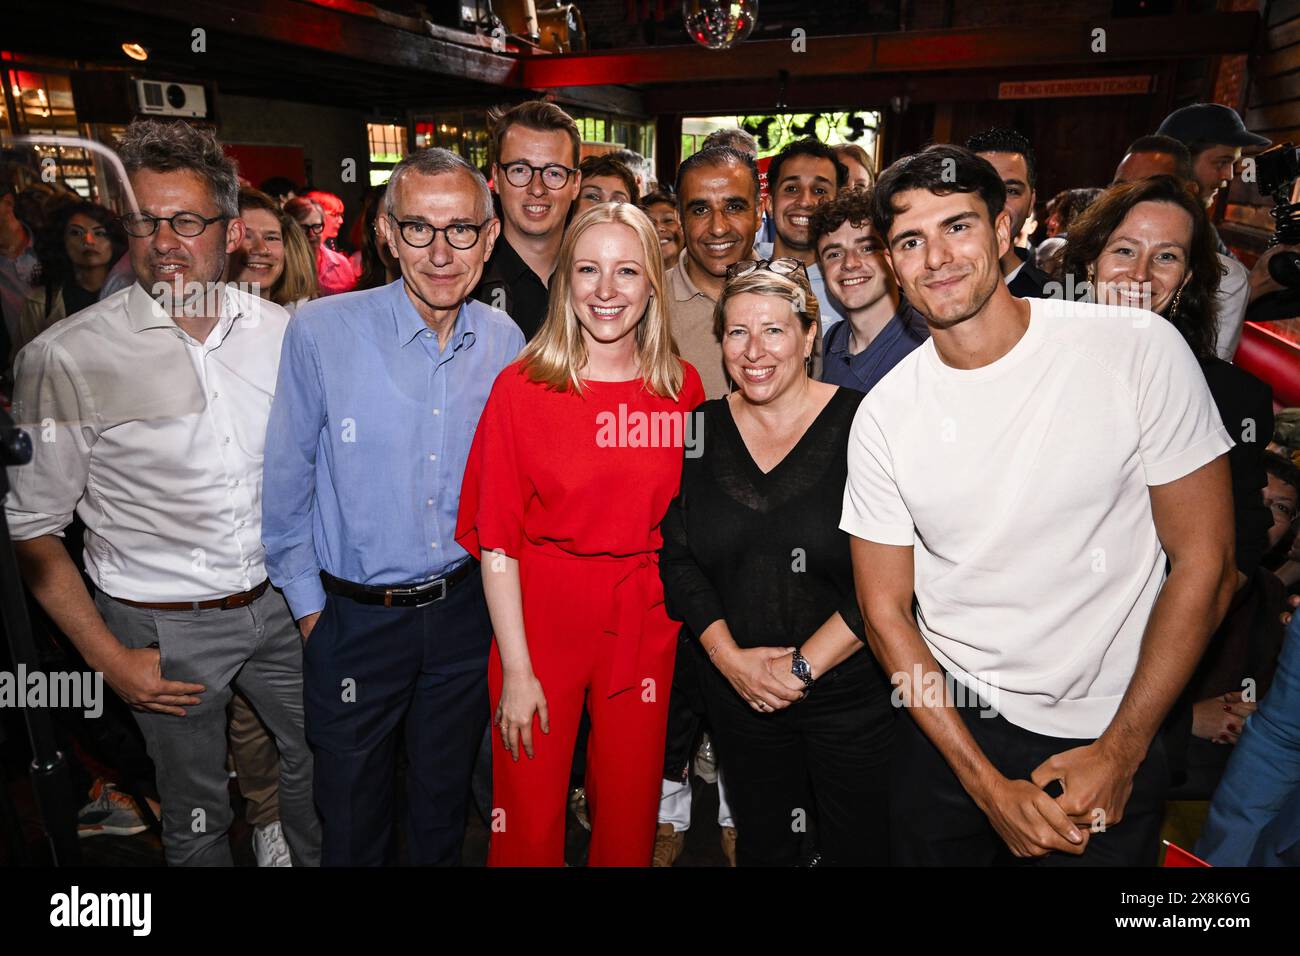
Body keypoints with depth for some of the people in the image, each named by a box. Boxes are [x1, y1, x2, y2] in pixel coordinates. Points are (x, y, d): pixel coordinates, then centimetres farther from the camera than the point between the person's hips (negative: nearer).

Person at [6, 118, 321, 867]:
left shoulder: (281, 331, -3)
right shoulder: (66, 357, -13)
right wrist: (109, 657, -9)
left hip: (279, 602, 3)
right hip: (162, 628, -3)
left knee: (320, 763, 21)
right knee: (198, 818, 15)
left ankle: (319, 858, 48)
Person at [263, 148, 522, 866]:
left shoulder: (505, 341, -5)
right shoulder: (320, 331, -14)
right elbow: (287, 483, -5)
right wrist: (308, 603, -2)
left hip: (464, 609, 3)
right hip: (353, 616, -2)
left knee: (443, 803, 23)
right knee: (353, 821, 17)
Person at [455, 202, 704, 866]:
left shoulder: (683, 388, 1)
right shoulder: (522, 387, -8)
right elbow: (496, 541, -9)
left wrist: (686, 619, 3)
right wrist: (515, 670, -11)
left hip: (645, 628, 3)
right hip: (540, 618, -2)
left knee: (628, 814, 17)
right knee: (530, 822, 11)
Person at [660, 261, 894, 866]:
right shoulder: (702, 430, 0)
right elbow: (677, 559, 0)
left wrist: (802, 666, -15)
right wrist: (729, 656, -10)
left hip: (851, 688, -2)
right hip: (737, 691, 3)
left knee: (856, 848, 14)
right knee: (760, 845, 21)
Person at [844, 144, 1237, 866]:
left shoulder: (1140, 349, -13)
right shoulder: (883, 414, -8)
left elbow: (1204, 564, -8)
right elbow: (884, 610, -4)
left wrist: (1119, 753, -10)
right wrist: (987, 784, -10)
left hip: (1109, 735, -1)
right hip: (945, 725, 2)